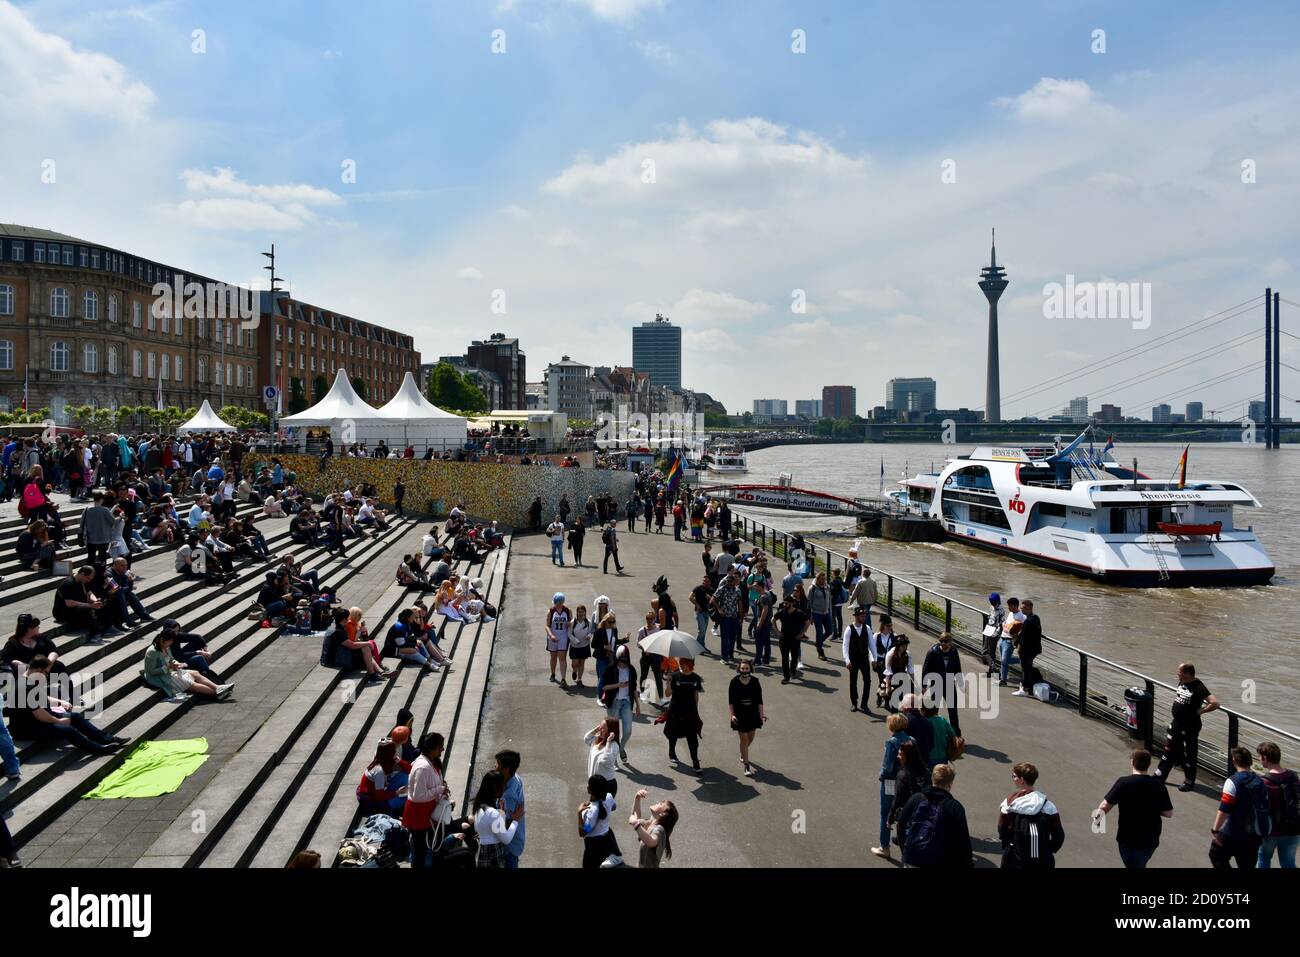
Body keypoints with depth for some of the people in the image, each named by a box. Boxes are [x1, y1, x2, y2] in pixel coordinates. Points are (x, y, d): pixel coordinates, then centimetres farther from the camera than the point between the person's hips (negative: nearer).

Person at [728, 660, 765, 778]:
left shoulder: (755, 681, -6)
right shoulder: (734, 682, -11)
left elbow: (759, 700, -2)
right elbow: (731, 701, -6)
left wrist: (762, 714, -6)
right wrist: (732, 715, -13)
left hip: (753, 714, 3)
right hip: (740, 715, -3)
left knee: (750, 738, 17)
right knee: (744, 740, -3)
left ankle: (743, 755, 46)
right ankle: (746, 766, 4)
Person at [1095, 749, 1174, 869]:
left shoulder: (1123, 783, -18)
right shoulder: (1159, 785, -8)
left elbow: (1104, 806, -19)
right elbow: (1169, 813, -1)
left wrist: (1097, 814, 1)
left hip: (1129, 840, -4)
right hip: (1151, 840, 4)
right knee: (1140, 865, 30)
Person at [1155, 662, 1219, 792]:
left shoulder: (1198, 687, -22)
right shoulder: (1181, 682, 3)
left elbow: (1215, 703, -31)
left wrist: (1200, 711, -21)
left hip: (1190, 728, -8)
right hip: (1176, 723, 8)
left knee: (1189, 755, 7)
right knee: (1169, 750, 16)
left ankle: (1189, 782, 23)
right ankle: (1160, 775, 28)